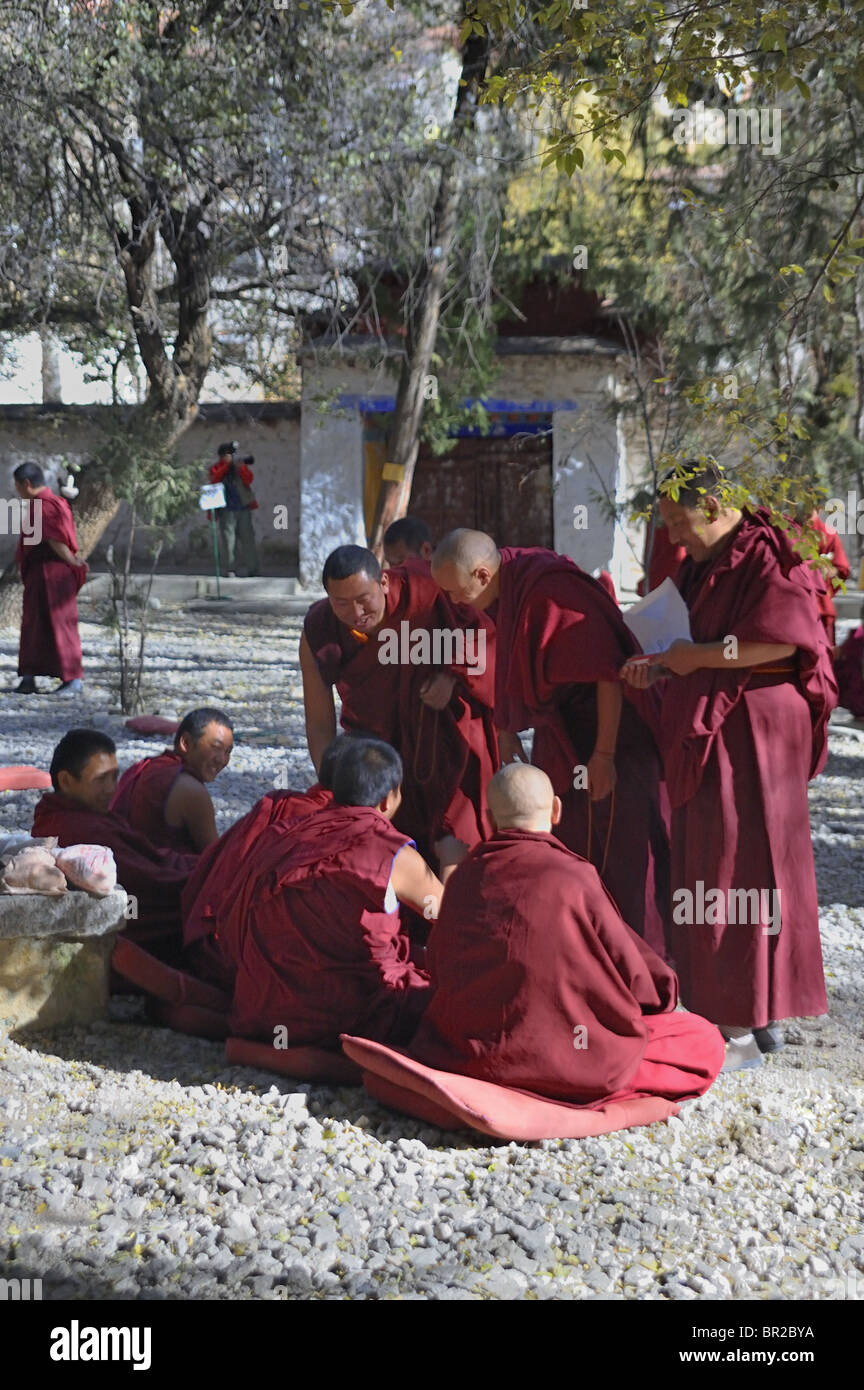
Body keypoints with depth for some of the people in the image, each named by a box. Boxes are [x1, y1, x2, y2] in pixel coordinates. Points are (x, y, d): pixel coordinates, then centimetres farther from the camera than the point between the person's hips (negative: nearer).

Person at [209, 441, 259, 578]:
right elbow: (215, 479, -14)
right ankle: (230, 569, 0)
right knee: (228, 538, -5)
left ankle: (252, 569, 7)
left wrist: (241, 467, -19)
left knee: (247, 537, 3)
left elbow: (249, 480, -3)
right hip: (226, 509, -1)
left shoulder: (240, 464, 9)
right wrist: (226, 464, -18)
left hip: (243, 507, 1)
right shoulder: (215, 467, 7)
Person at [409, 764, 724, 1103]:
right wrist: (663, 992, 16)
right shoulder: (572, 879, -15)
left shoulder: (463, 876, 1)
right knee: (706, 1043, 5)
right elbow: (631, 974, -7)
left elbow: (437, 969, 11)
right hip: (554, 1059, -7)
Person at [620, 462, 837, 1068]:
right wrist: (659, 671, 5)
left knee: (738, 870, -6)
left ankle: (746, 1025, 2)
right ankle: (759, 1014, 20)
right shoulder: (705, 567, 17)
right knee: (711, 868, 11)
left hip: (751, 735, -9)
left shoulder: (765, 557, -11)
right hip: (710, 736, 10)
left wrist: (701, 655, -15)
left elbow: (784, 638, -22)